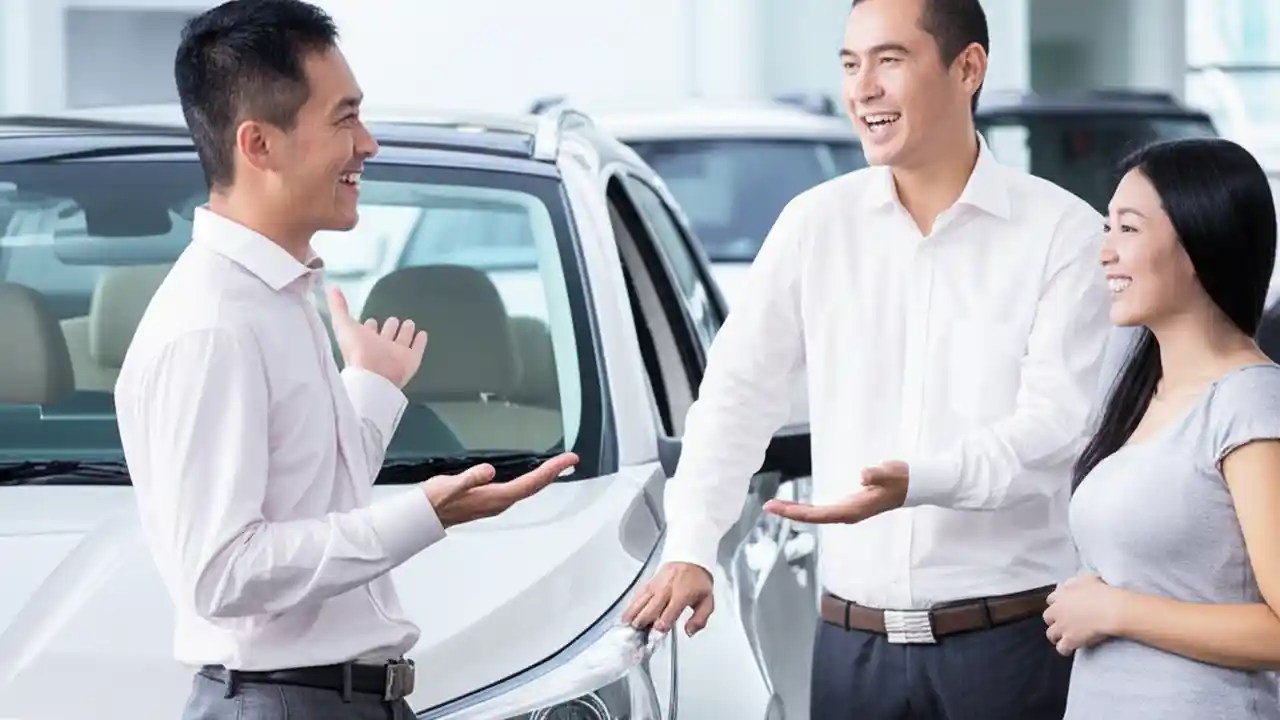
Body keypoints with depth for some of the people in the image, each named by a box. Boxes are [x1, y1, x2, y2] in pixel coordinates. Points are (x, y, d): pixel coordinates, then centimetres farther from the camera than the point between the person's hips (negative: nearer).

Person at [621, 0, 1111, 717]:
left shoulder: (1063, 232, -5)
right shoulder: (816, 223, 6)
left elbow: (1057, 421, -12)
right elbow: (738, 395, 8)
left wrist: (919, 483, -27)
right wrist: (691, 550, -2)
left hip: (1009, 637, -3)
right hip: (853, 639, 3)